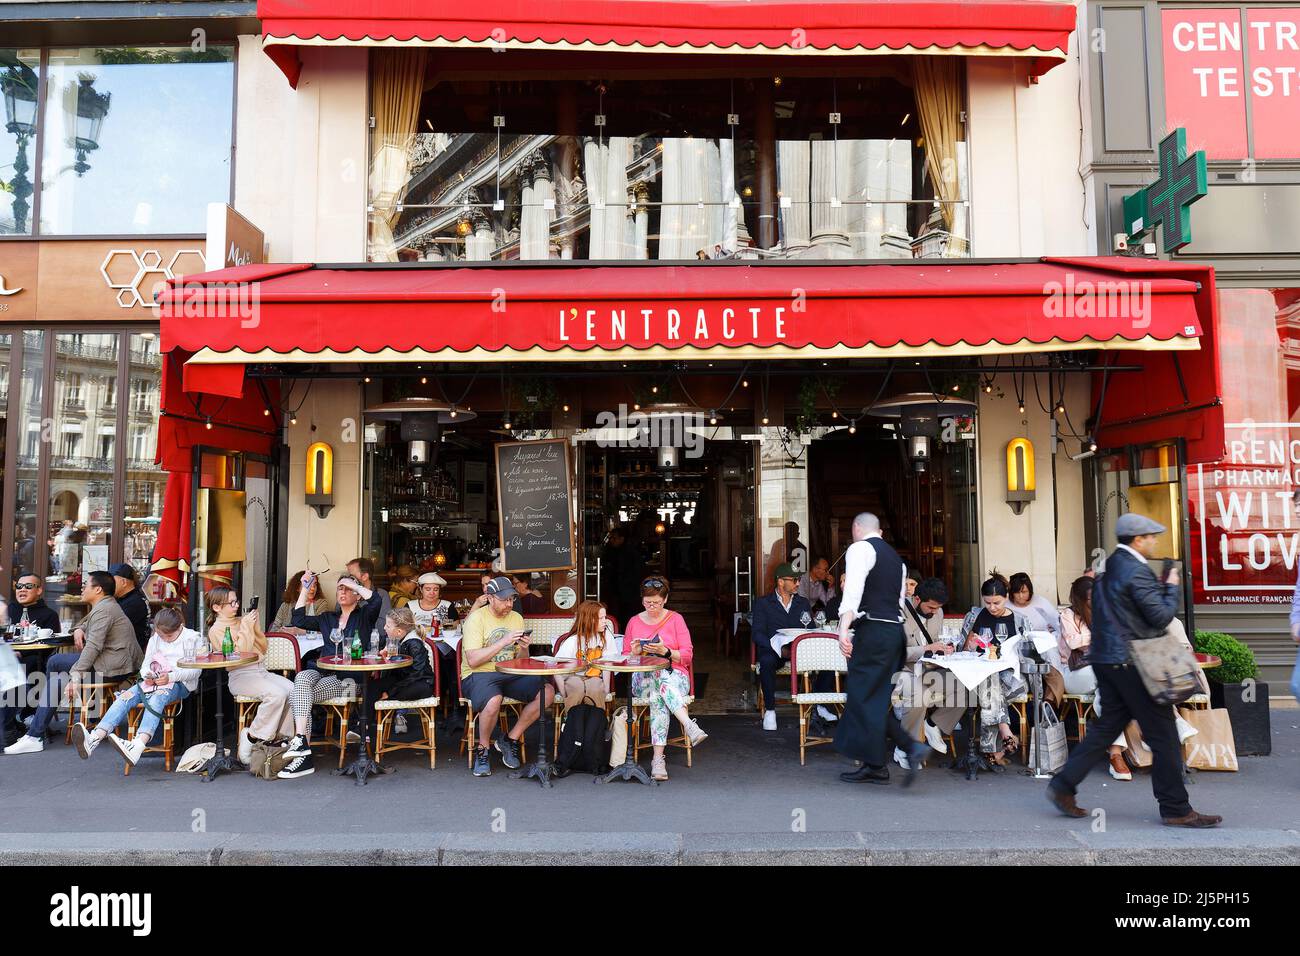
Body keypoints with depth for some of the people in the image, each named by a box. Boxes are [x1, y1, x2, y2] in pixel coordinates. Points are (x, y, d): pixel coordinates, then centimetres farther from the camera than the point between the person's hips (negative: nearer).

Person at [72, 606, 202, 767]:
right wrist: (147, 675, -9)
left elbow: (196, 670, -7)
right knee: (126, 696, -23)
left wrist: (171, 677, -21)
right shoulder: (155, 639, 15)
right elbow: (146, 664, 17)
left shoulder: (192, 639, -2)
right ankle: (95, 738, -40)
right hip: (155, 681, 6)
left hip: (180, 683, -6)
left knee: (157, 698, -37)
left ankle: (137, 746, -59)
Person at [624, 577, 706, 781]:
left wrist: (665, 652, -17)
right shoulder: (633, 622, 16)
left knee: (659, 695, -38)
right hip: (642, 678, 1)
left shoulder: (676, 619, 9)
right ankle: (689, 725, -52)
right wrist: (635, 652, -6)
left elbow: (687, 656, 2)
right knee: (659, 676, -38)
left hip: (675, 676, 0)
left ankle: (658, 758, -45)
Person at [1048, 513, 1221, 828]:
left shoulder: (1110, 566, 13)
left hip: (1105, 658, 9)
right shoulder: (1136, 571, -16)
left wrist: (1160, 586, 14)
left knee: (1107, 726, 13)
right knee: (1163, 735, 2)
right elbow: (1162, 616, -15)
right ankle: (1175, 809, 12)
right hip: (1131, 662, -9)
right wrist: (1172, 587, 0)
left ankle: (1063, 785, 10)